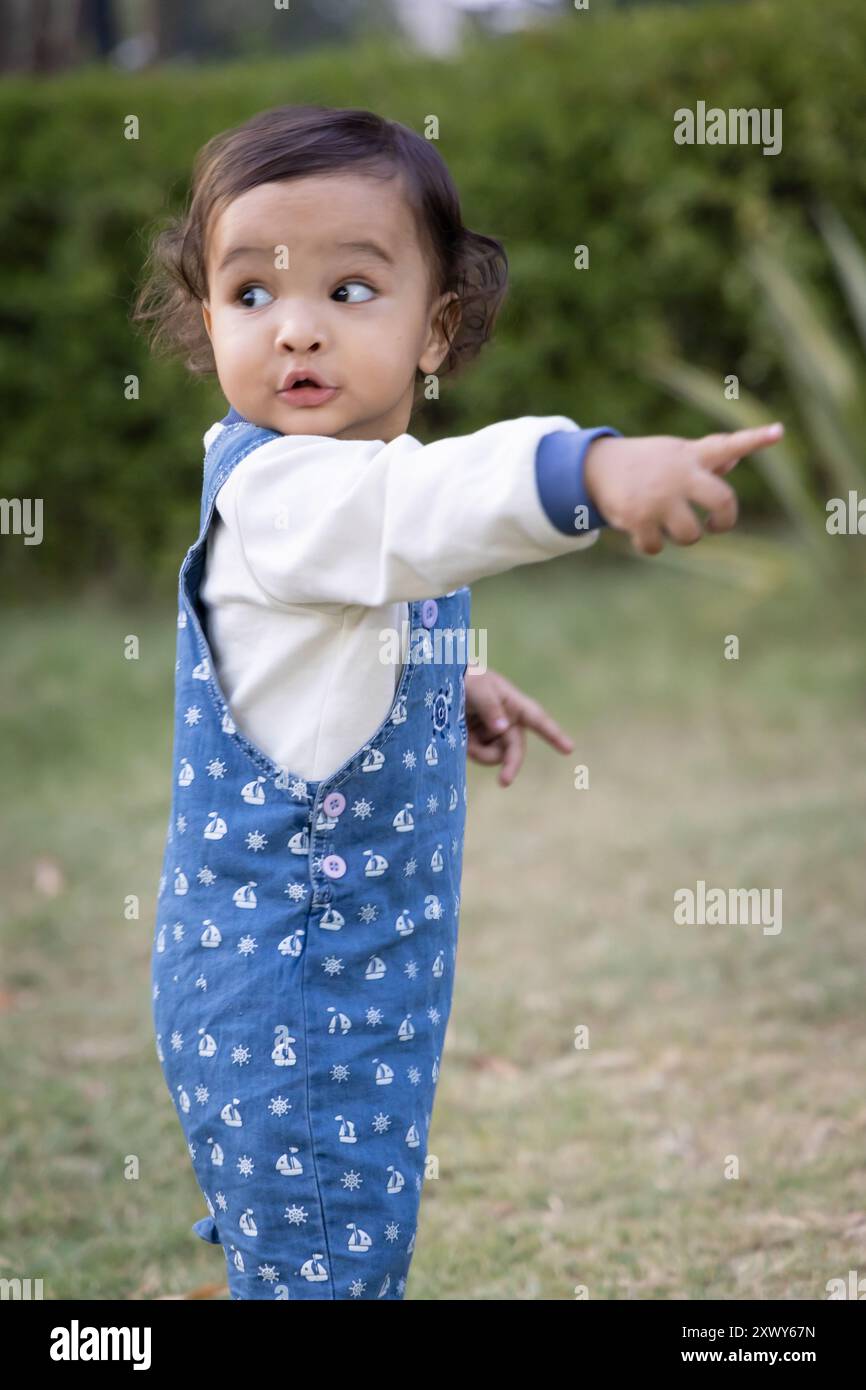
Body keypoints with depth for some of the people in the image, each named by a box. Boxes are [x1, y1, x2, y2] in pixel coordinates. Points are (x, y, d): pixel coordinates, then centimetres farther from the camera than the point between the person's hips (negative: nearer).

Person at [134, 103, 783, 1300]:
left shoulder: (368, 473, 7)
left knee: (361, 1225, 22)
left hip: (374, 946, 9)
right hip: (283, 975, -9)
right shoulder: (267, 485, -23)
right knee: (321, 1254, -2)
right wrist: (589, 471, -62)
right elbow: (413, 513, -46)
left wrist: (447, 689, 12)